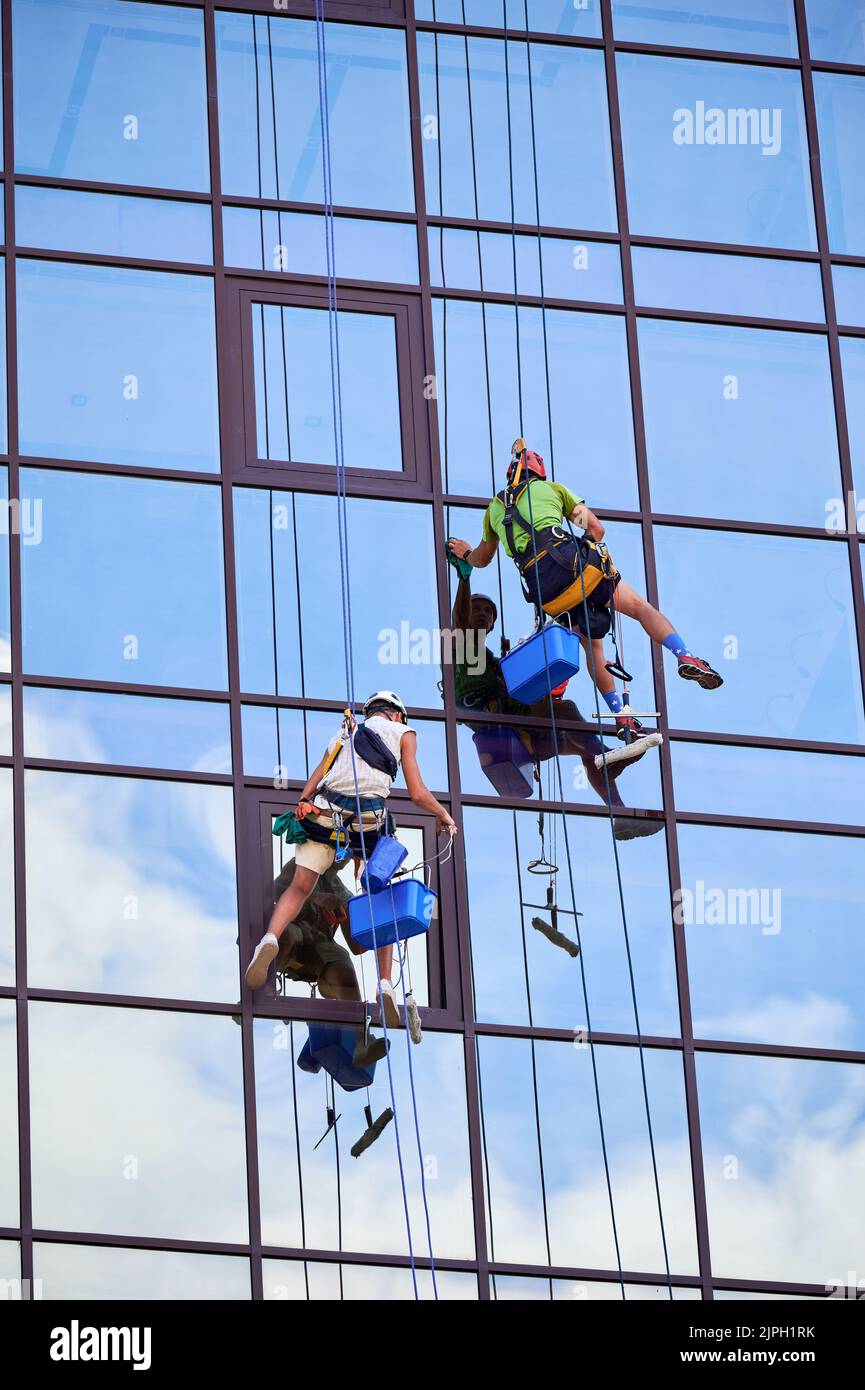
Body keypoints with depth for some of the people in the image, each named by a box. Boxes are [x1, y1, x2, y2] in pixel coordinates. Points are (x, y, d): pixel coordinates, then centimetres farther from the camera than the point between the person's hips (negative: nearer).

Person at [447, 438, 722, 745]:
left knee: (591, 643, 18)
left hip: (540, 587, 3)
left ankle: (621, 717, 11)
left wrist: (465, 552, 64)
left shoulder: (495, 507, 28)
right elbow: (596, 528, 18)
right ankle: (685, 657, -21)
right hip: (569, 559, -2)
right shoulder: (552, 489, 22)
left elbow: (481, 560, 42)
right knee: (640, 606, 4)